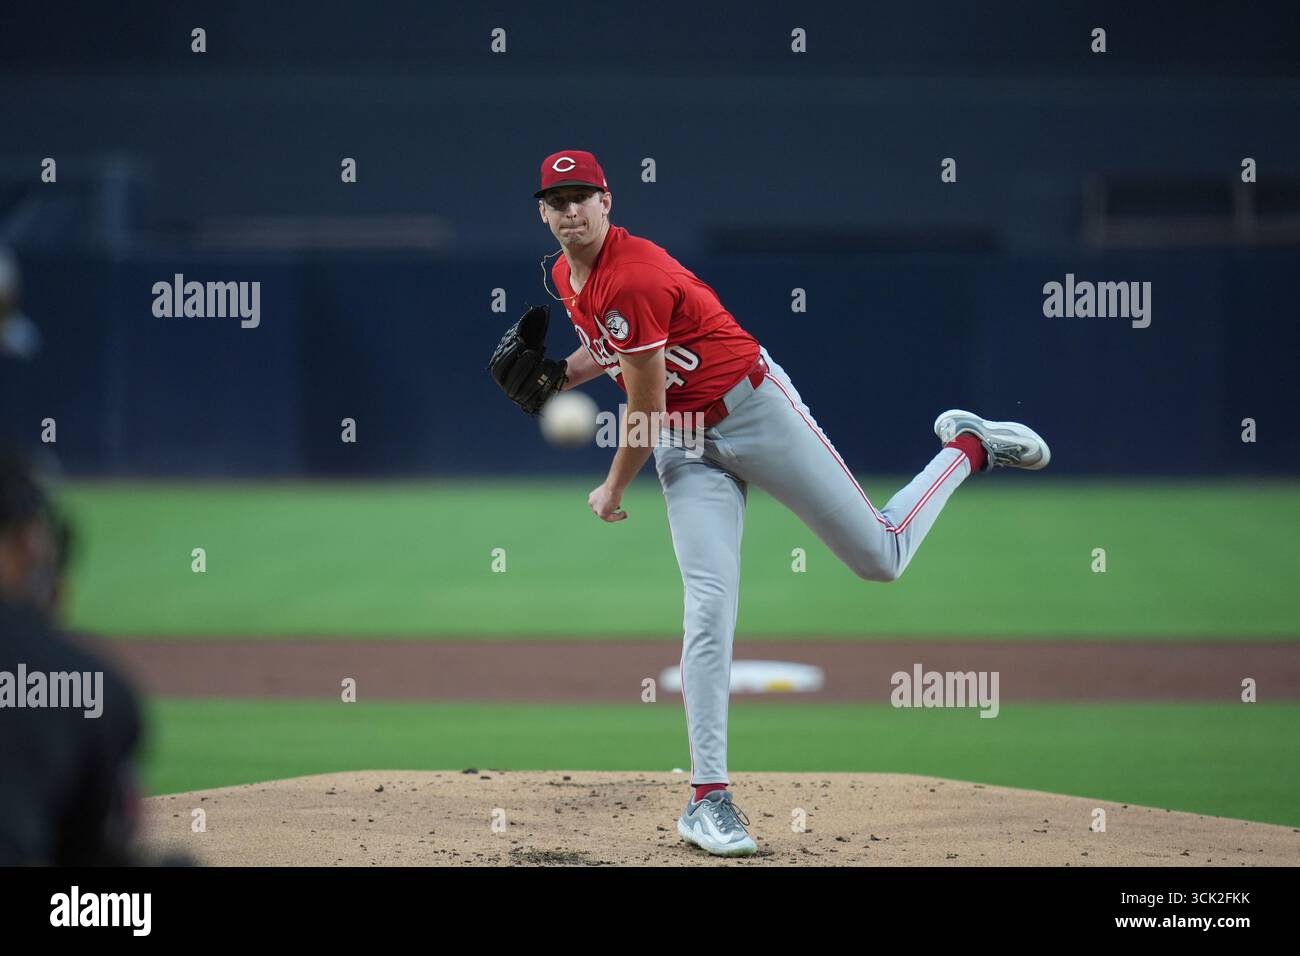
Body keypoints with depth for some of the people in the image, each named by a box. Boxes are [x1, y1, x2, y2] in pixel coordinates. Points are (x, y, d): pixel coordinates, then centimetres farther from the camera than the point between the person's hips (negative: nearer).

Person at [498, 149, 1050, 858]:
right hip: (685, 448, 6)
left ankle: (966, 448, 28)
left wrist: (612, 492, -4)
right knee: (709, 610, -9)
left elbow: (645, 409, -19)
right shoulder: (566, 276, 4)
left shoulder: (632, 277, -25)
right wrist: (562, 374, 2)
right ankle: (707, 799, -11)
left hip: (753, 403, -6)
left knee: (880, 557, 1)